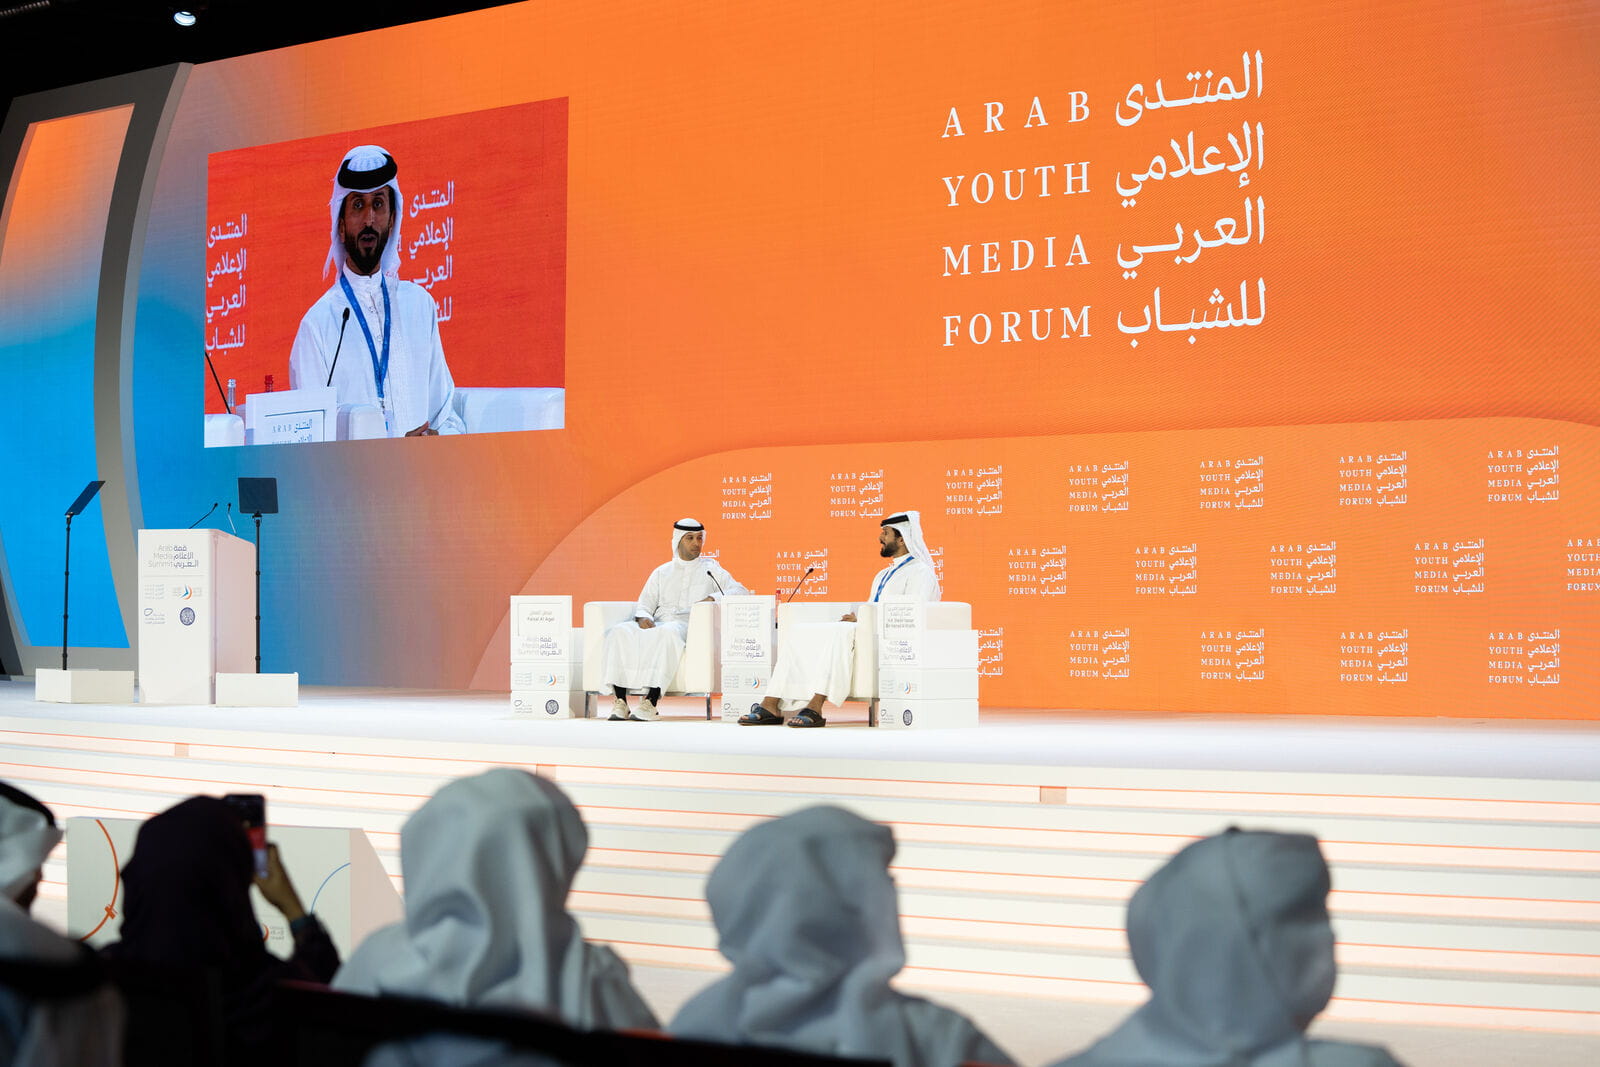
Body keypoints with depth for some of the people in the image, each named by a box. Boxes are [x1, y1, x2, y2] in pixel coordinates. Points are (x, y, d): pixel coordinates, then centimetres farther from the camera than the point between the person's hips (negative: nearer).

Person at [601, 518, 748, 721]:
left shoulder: (711, 569, 18)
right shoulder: (661, 572, 25)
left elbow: (740, 591, 7)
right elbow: (643, 604, 21)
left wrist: (712, 598, -10)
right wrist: (643, 617, -4)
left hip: (689, 626, -3)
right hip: (657, 625, 4)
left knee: (668, 632, -41)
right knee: (620, 631, -26)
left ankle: (651, 703, -47)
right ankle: (620, 701, -33)